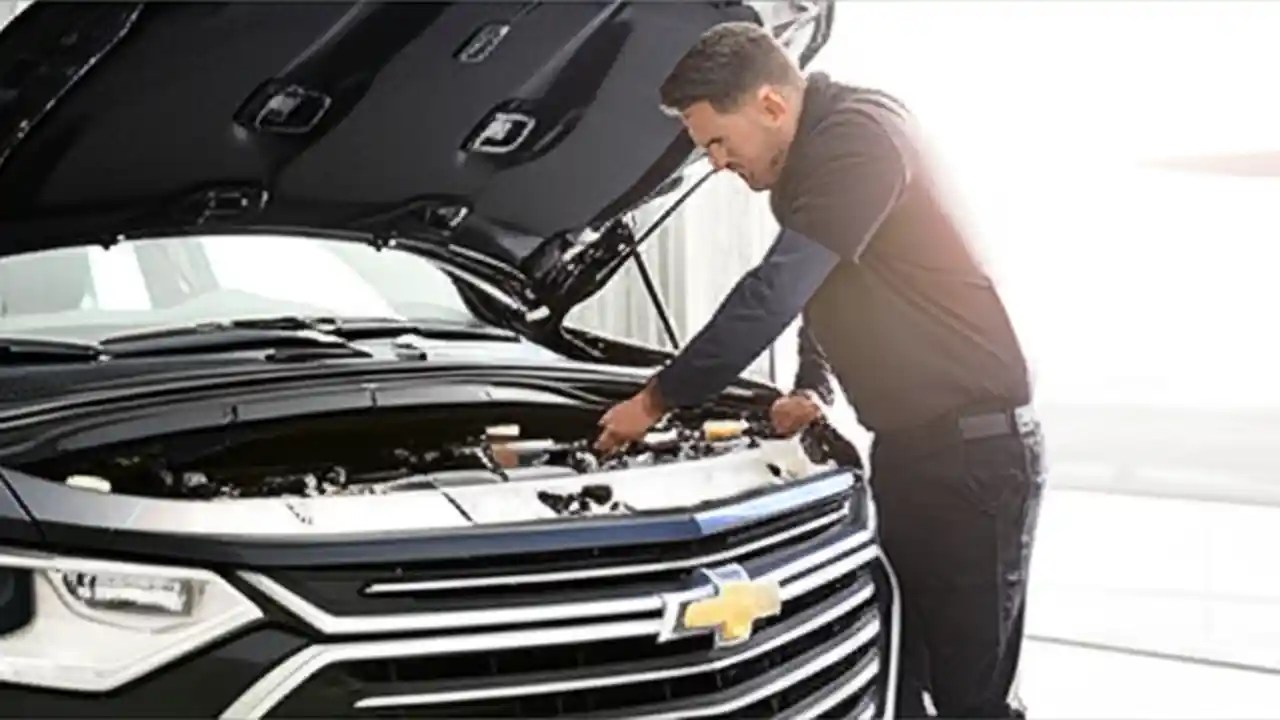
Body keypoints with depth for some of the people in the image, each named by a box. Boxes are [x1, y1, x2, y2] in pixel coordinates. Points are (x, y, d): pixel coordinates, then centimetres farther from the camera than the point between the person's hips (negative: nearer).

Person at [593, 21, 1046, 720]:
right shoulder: (806, 164, 12)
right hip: (906, 442, 10)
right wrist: (813, 388, 6)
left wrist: (655, 399, -16)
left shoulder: (858, 137, -19)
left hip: (976, 445, -9)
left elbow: (772, 295, -23)